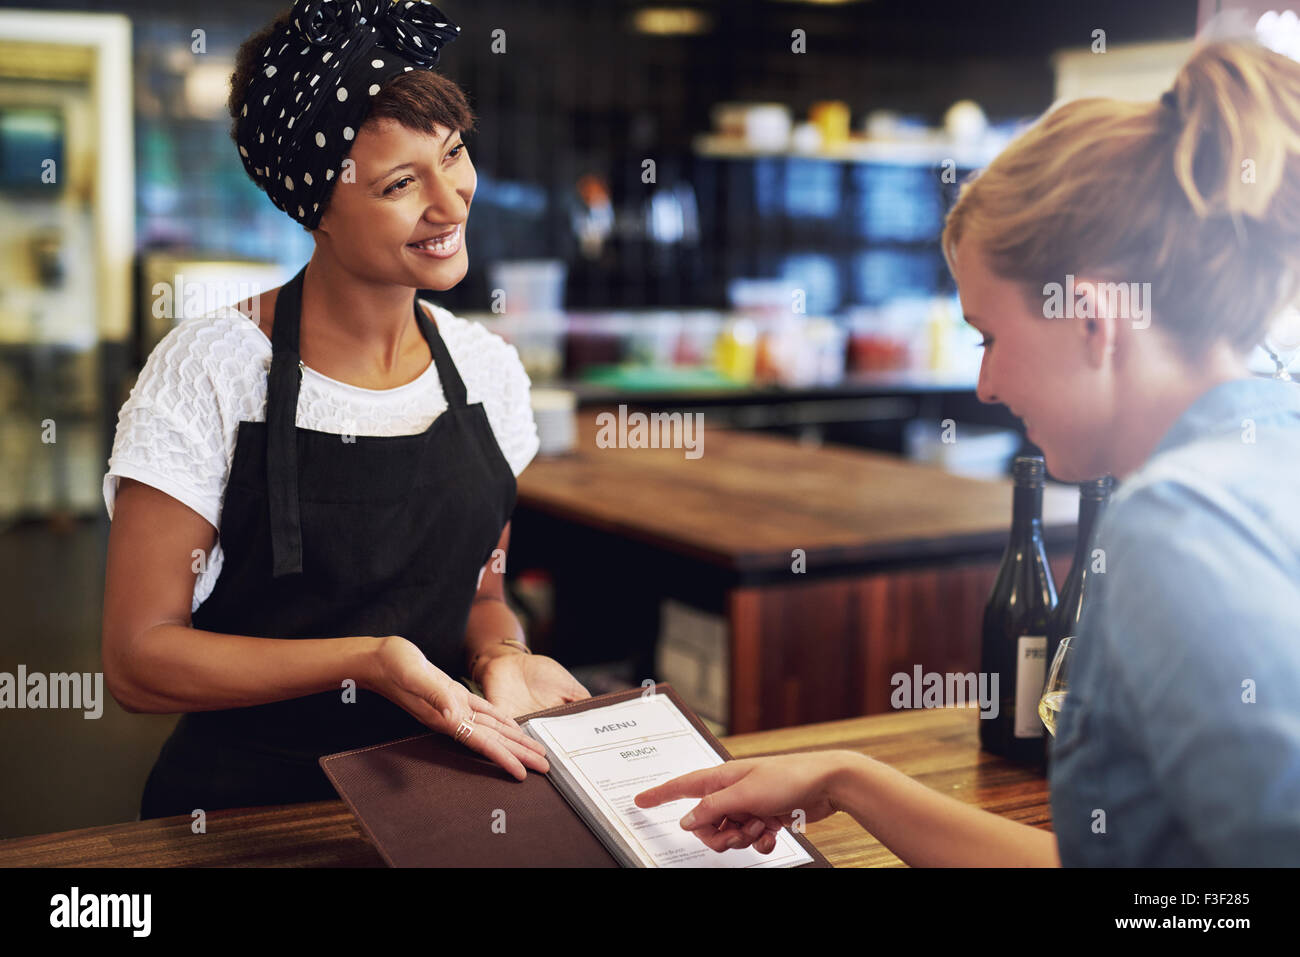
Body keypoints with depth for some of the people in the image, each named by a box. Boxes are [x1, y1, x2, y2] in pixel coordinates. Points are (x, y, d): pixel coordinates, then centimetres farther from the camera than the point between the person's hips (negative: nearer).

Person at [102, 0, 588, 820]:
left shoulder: (488, 368, 2)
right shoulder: (211, 370, -13)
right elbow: (136, 658, -12)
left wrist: (501, 655, -9)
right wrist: (366, 661, -23)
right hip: (246, 800, -1)